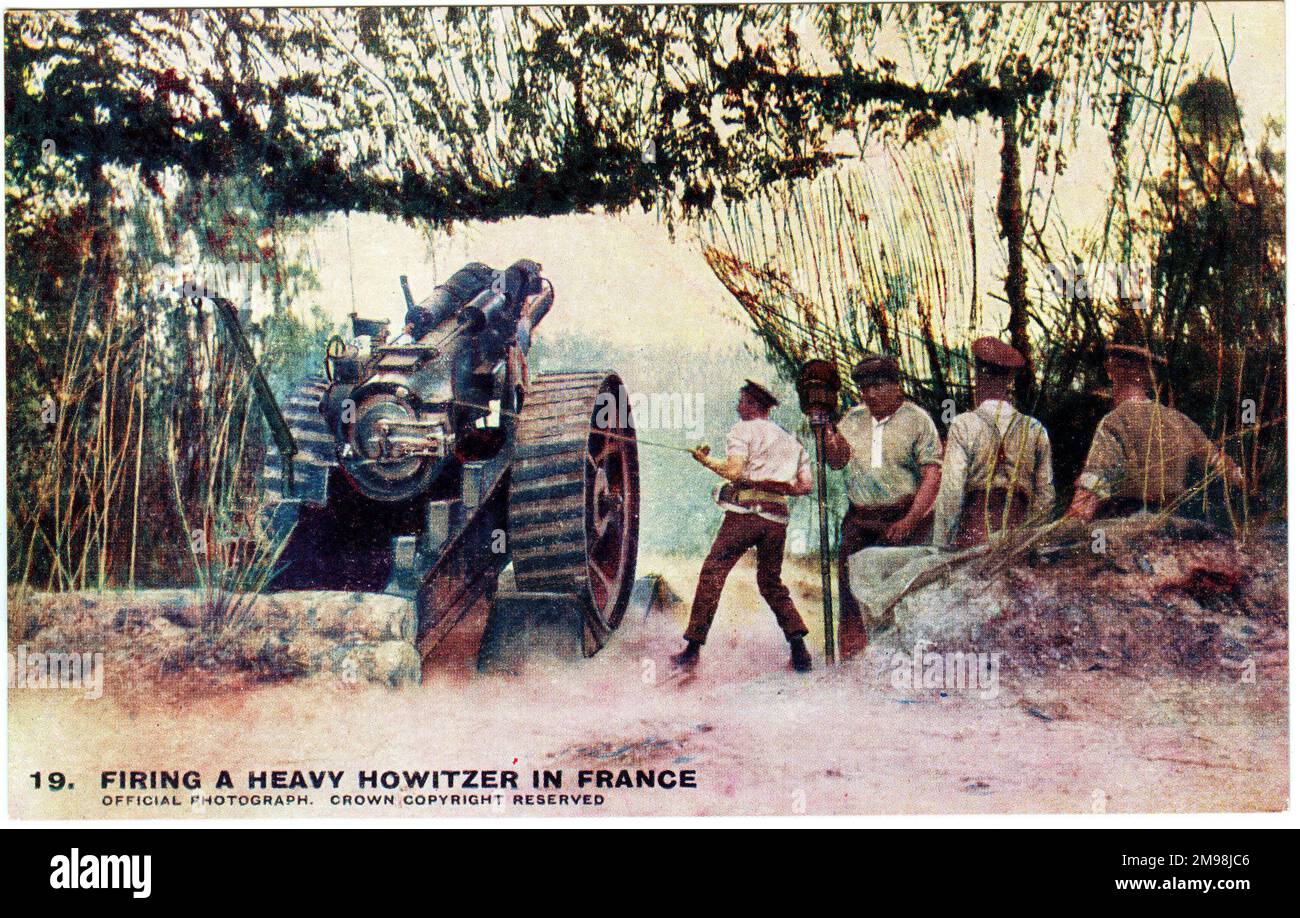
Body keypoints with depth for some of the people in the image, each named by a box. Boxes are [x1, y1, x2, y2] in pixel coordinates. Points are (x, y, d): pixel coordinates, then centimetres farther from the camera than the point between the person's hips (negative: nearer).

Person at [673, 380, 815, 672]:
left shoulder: (744, 430, 3)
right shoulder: (791, 440, 21)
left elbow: (734, 471, -11)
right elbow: (806, 485, 14)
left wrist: (705, 459, 4)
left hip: (745, 512, -6)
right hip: (778, 517, 6)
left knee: (712, 573, -3)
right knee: (771, 583, 17)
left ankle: (693, 648, -8)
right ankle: (799, 648, 1)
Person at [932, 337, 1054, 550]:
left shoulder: (963, 426, -6)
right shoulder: (1035, 430, 5)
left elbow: (950, 494, -9)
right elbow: (1045, 496, 10)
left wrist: (942, 545, -2)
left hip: (973, 537, -3)